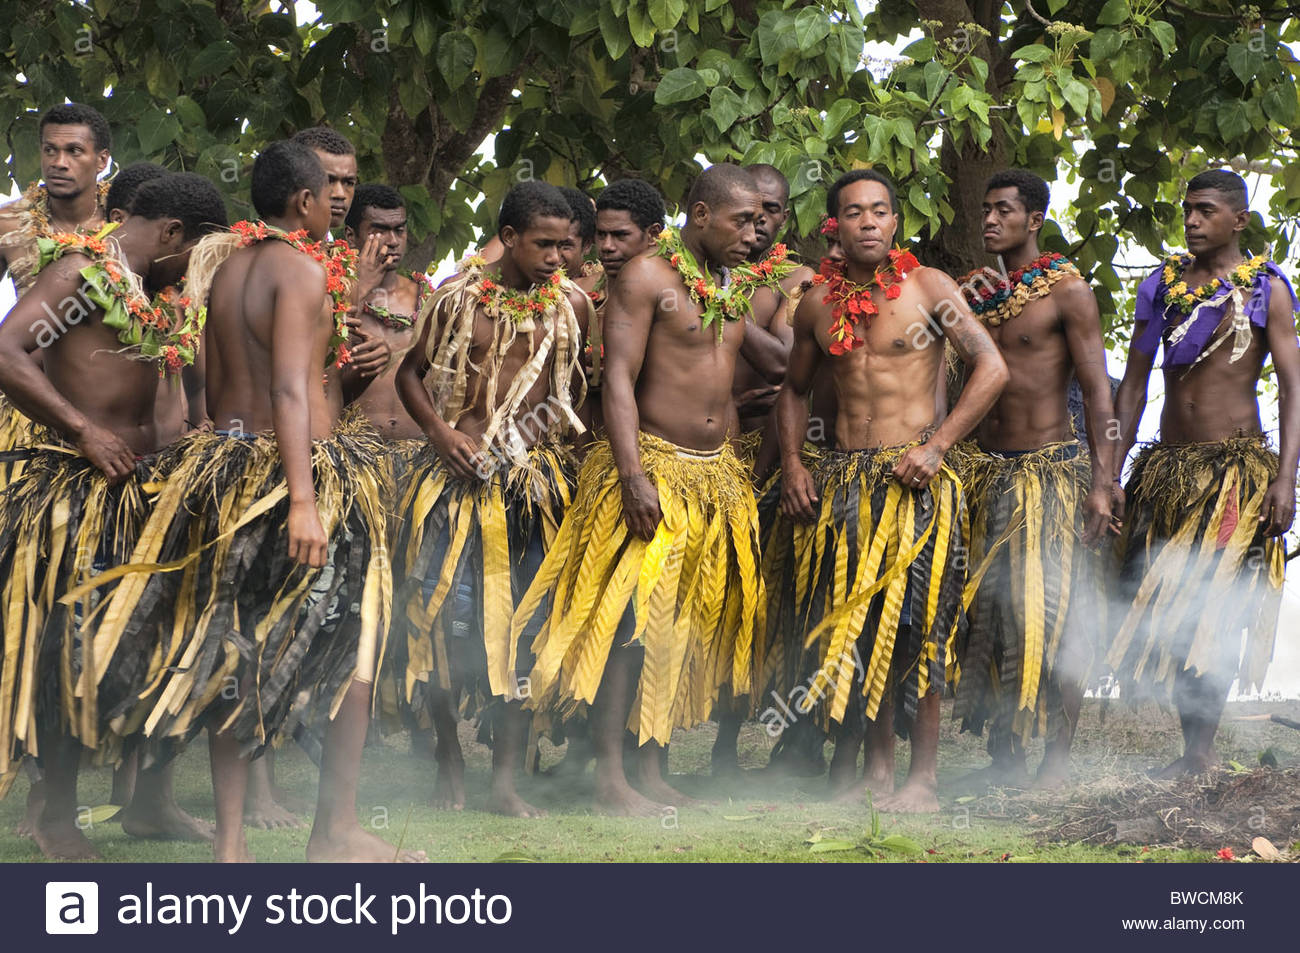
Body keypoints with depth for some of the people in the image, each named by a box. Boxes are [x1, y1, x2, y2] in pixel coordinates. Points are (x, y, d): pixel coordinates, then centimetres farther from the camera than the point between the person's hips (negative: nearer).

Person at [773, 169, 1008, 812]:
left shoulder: (927, 287, -2)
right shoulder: (818, 304, 10)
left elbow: (992, 368, -6)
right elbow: (795, 389, 23)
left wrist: (937, 445, -13)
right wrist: (792, 463, 8)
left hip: (914, 477, -4)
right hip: (843, 479, 4)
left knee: (917, 621, -5)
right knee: (857, 619, 3)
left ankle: (921, 776, -2)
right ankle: (874, 762, 12)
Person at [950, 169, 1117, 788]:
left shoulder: (1066, 290, -5)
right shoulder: (977, 288, 12)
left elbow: (1097, 391, -8)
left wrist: (1101, 483, -14)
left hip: (1049, 471, -5)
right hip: (983, 469, 6)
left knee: (1053, 611, -6)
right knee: (985, 608, 4)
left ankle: (1056, 755, 1)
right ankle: (1003, 753, 10)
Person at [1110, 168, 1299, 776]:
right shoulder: (1162, 285, 11)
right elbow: (1133, 385, 13)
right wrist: (1111, 475, 7)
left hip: (1235, 466, -5)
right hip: (1166, 466, 5)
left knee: (1211, 608, -9)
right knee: (1165, 607, 2)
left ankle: (1200, 752, -4)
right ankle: (1194, 746, 8)